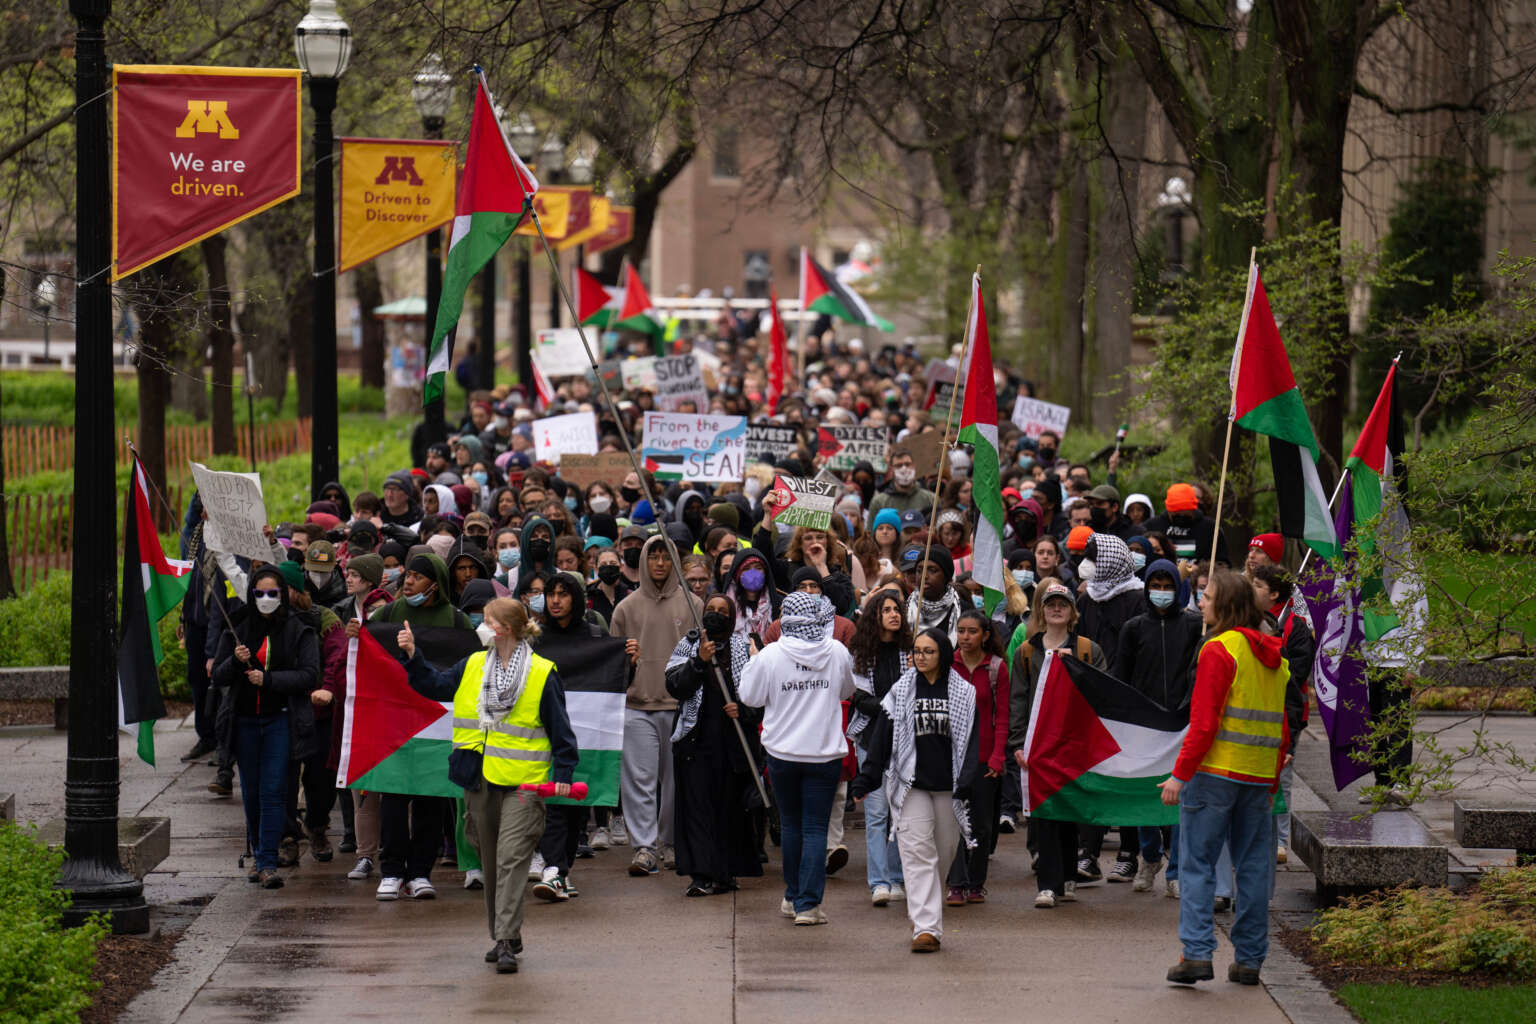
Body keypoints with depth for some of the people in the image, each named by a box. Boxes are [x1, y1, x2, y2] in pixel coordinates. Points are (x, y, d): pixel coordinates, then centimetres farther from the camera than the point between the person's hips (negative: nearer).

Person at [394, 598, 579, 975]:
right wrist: (413, 656, 9)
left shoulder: (541, 674, -5)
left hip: (522, 784, -6)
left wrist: (563, 773, -6)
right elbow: (435, 685, 20)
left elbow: (559, 728, -1)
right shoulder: (472, 667, 9)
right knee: (490, 862, 12)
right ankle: (505, 936, 25)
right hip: (480, 781, 6)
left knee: (511, 859, -13)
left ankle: (506, 942, -15)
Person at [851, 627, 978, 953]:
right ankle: (926, 927, -18)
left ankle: (924, 912, 26)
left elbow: (971, 741, 2)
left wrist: (966, 782, -10)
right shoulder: (901, 692, 6)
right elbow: (882, 738, 7)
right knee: (918, 852, -12)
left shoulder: (963, 693, 5)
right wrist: (866, 779, 2)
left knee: (944, 853, 7)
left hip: (948, 786, 1)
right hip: (910, 784, -1)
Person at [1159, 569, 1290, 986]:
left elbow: (1204, 722, -15)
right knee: (1253, 868, 9)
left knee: (1197, 863, -2)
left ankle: (1196, 953, -9)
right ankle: (1249, 959, 11)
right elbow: (1284, 728, 15)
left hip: (1214, 772, -6)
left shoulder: (1219, 650, -10)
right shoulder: (1275, 656, 12)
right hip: (1259, 778, 6)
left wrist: (1180, 773, -12)